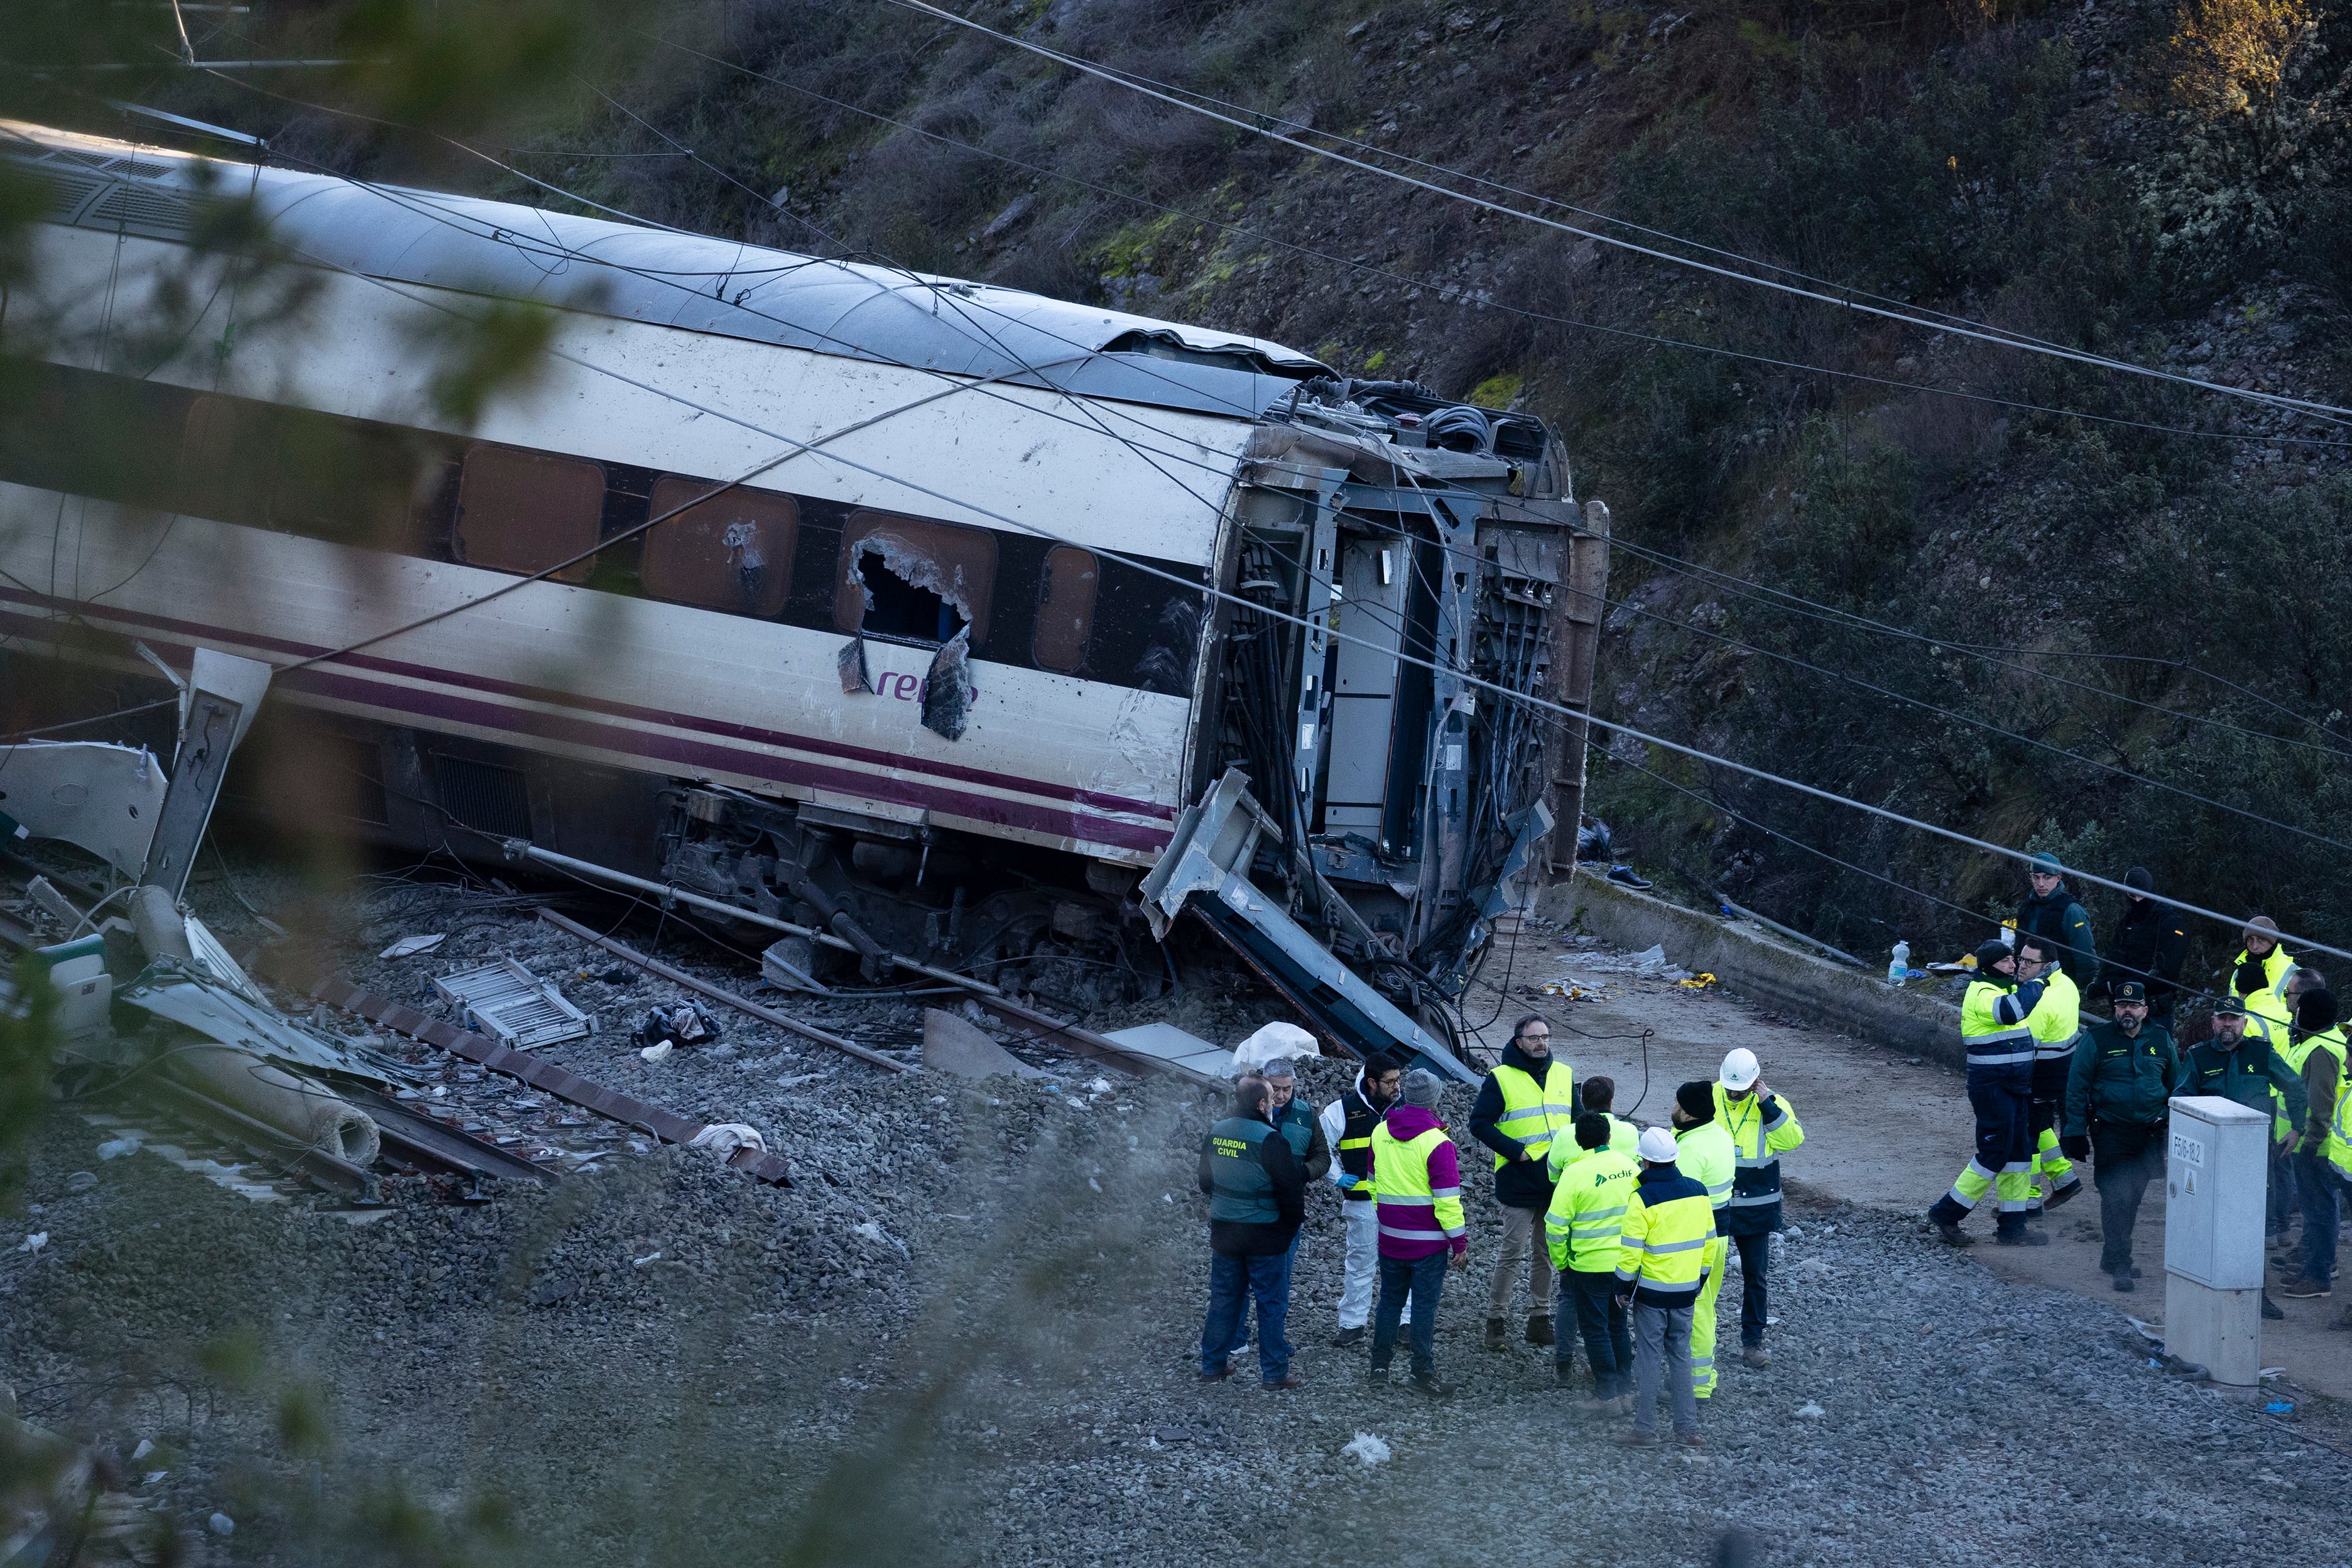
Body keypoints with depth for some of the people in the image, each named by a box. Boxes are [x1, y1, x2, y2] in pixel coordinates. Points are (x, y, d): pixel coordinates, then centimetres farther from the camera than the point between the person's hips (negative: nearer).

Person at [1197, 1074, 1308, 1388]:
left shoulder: (1215, 1134, 1)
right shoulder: (1270, 1141, -20)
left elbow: (1205, 1181, 15)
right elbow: (1292, 1190, -16)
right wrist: (1292, 1225, 1)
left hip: (1223, 1233, 6)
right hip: (1265, 1237, -6)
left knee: (1224, 1299, 17)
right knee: (1272, 1304, 6)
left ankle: (1212, 1364, 23)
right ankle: (1274, 1372, 11)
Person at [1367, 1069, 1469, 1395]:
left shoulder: (1381, 1132, 2)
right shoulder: (1437, 1142, -17)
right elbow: (1446, 1199, -16)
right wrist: (1460, 1243, -9)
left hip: (1390, 1236, 5)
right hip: (1428, 1241, -5)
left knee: (1390, 1299, 16)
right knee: (1424, 1306, 1)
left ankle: (1380, 1365, 21)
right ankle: (1423, 1372, 5)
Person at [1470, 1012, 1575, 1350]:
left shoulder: (1564, 1076, 9)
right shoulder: (1501, 1078, -6)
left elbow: (1578, 1120, 18)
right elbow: (1480, 1123, -8)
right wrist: (1516, 1151, -14)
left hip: (1556, 1181, 5)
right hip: (1519, 1183, -5)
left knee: (1546, 1253, 11)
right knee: (1512, 1253, -4)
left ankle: (1540, 1318, 19)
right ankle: (1496, 1320, 4)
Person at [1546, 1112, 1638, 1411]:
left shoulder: (1576, 1173, -16)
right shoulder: (1629, 1166, -1)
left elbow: (1556, 1225, -15)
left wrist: (1560, 1262, 0)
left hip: (1590, 1265, -5)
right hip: (1626, 1263, 5)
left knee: (1595, 1329, 6)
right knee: (1618, 1324, 19)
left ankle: (1608, 1396, 8)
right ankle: (1626, 1391, 22)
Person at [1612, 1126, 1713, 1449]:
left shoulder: (1643, 1199, -17)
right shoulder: (1698, 1192, 1)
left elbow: (1630, 1250, -16)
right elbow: (1708, 1242, 10)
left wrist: (1623, 1289, -3)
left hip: (1651, 1291, -5)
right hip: (1686, 1292, 5)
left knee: (1649, 1358, 3)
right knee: (1680, 1356, 14)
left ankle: (1645, 1429, 8)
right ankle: (1687, 1428, 14)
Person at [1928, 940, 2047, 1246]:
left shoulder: (2008, 988, 14)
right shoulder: (1982, 994, -17)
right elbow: (2009, 1011, -37)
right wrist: (2035, 985, -25)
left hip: (2014, 1087, 10)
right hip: (1992, 1087, -10)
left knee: (2018, 1153, 11)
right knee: (1994, 1153, -7)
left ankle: (2012, 1227, 16)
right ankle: (1946, 1213, 3)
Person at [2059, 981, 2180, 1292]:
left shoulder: (2161, 1040, 6)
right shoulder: (2096, 1040, -4)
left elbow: (2176, 1086, 16)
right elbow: (2076, 1088, -2)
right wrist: (2075, 1134, -5)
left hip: (2149, 1134, 4)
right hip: (2110, 1135, -4)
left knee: (2133, 1197, 11)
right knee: (2116, 1197, -12)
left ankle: (2113, 1258, 27)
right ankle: (2119, 1266, -9)